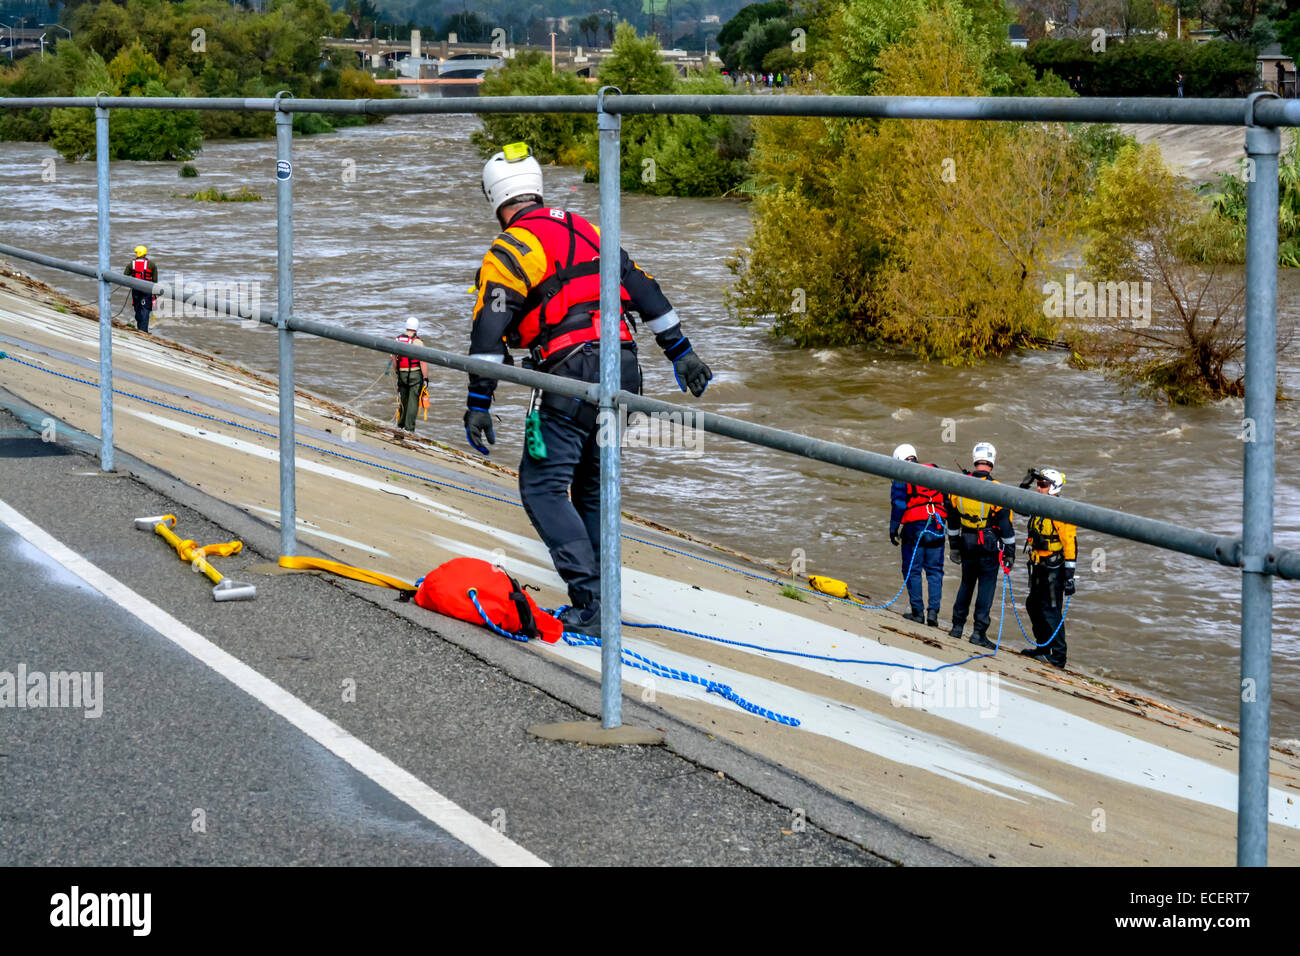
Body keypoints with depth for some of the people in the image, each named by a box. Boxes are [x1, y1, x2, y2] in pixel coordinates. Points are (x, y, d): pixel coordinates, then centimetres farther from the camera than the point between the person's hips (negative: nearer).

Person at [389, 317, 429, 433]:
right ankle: (409, 428, 0)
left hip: (401, 374, 5)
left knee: (403, 400, 19)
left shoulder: (397, 340, 3)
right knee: (413, 401, 1)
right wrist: (426, 377, -9)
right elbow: (423, 362, -16)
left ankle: (400, 424, 31)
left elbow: (393, 358, 12)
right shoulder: (417, 342, -14)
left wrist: (397, 371, 24)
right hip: (415, 374, -5)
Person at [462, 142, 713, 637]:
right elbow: (643, 290, 21)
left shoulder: (511, 249, -3)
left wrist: (478, 405, -9)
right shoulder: (586, 232, 19)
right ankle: (599, 604, 16)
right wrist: (680, 351, 25)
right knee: (592, 488, 17)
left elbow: (489, 331, -11)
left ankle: (590, 606, -15)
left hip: (572, 376, -7)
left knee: (542, 487, -4)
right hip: (622, 372, 8)